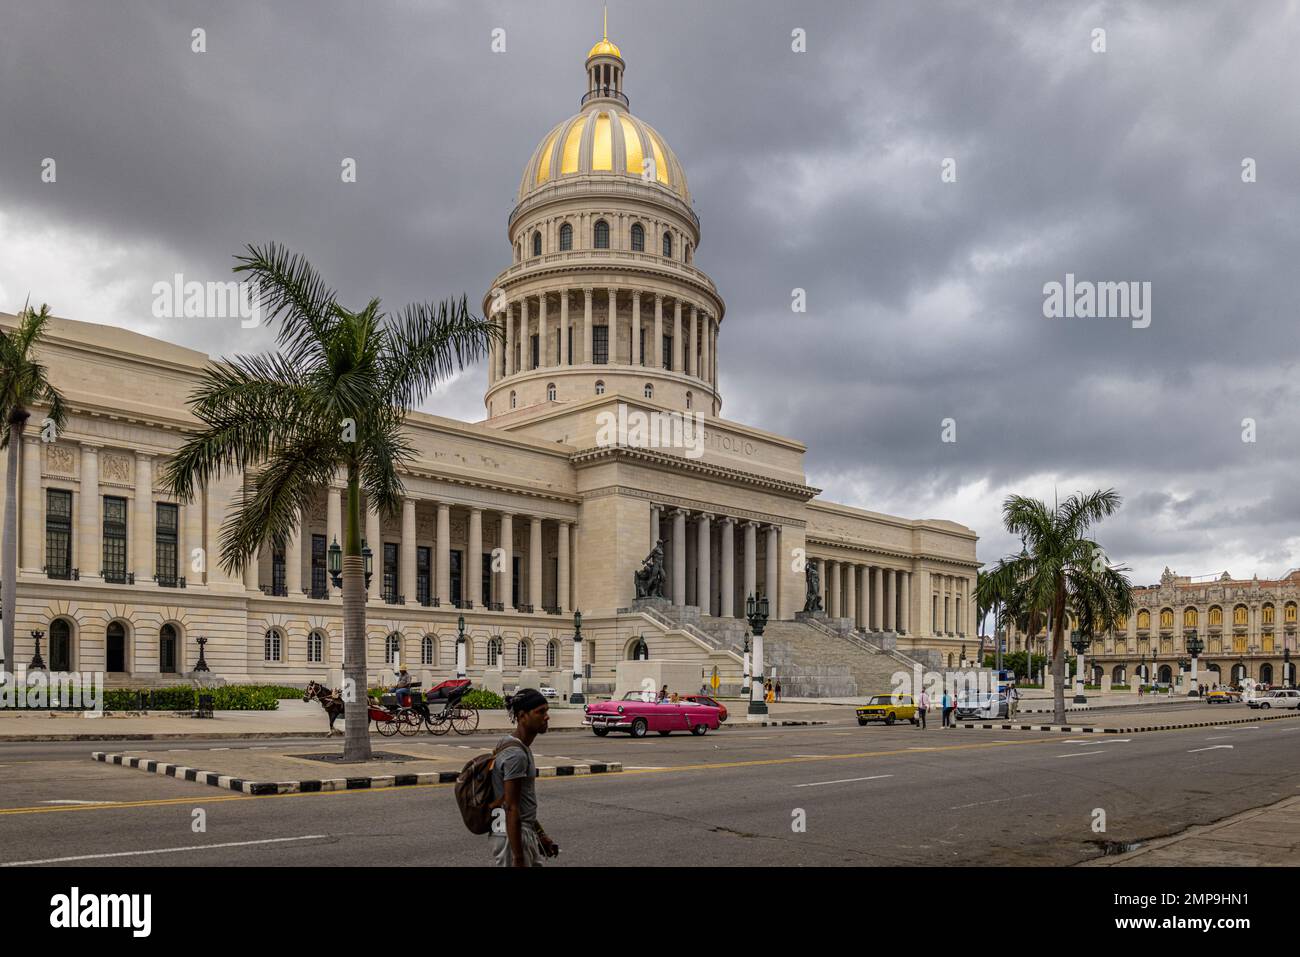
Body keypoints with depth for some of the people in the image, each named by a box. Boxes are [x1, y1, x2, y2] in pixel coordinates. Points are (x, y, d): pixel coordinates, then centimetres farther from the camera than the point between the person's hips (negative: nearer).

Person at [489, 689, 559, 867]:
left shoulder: (523, 748, 10)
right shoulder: (515, 754, -20)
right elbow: (511, 808, -22)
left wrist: (540, 834, 21)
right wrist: (518, 860, -21)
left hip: (526, 832, 10)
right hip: (513, 837, -10)